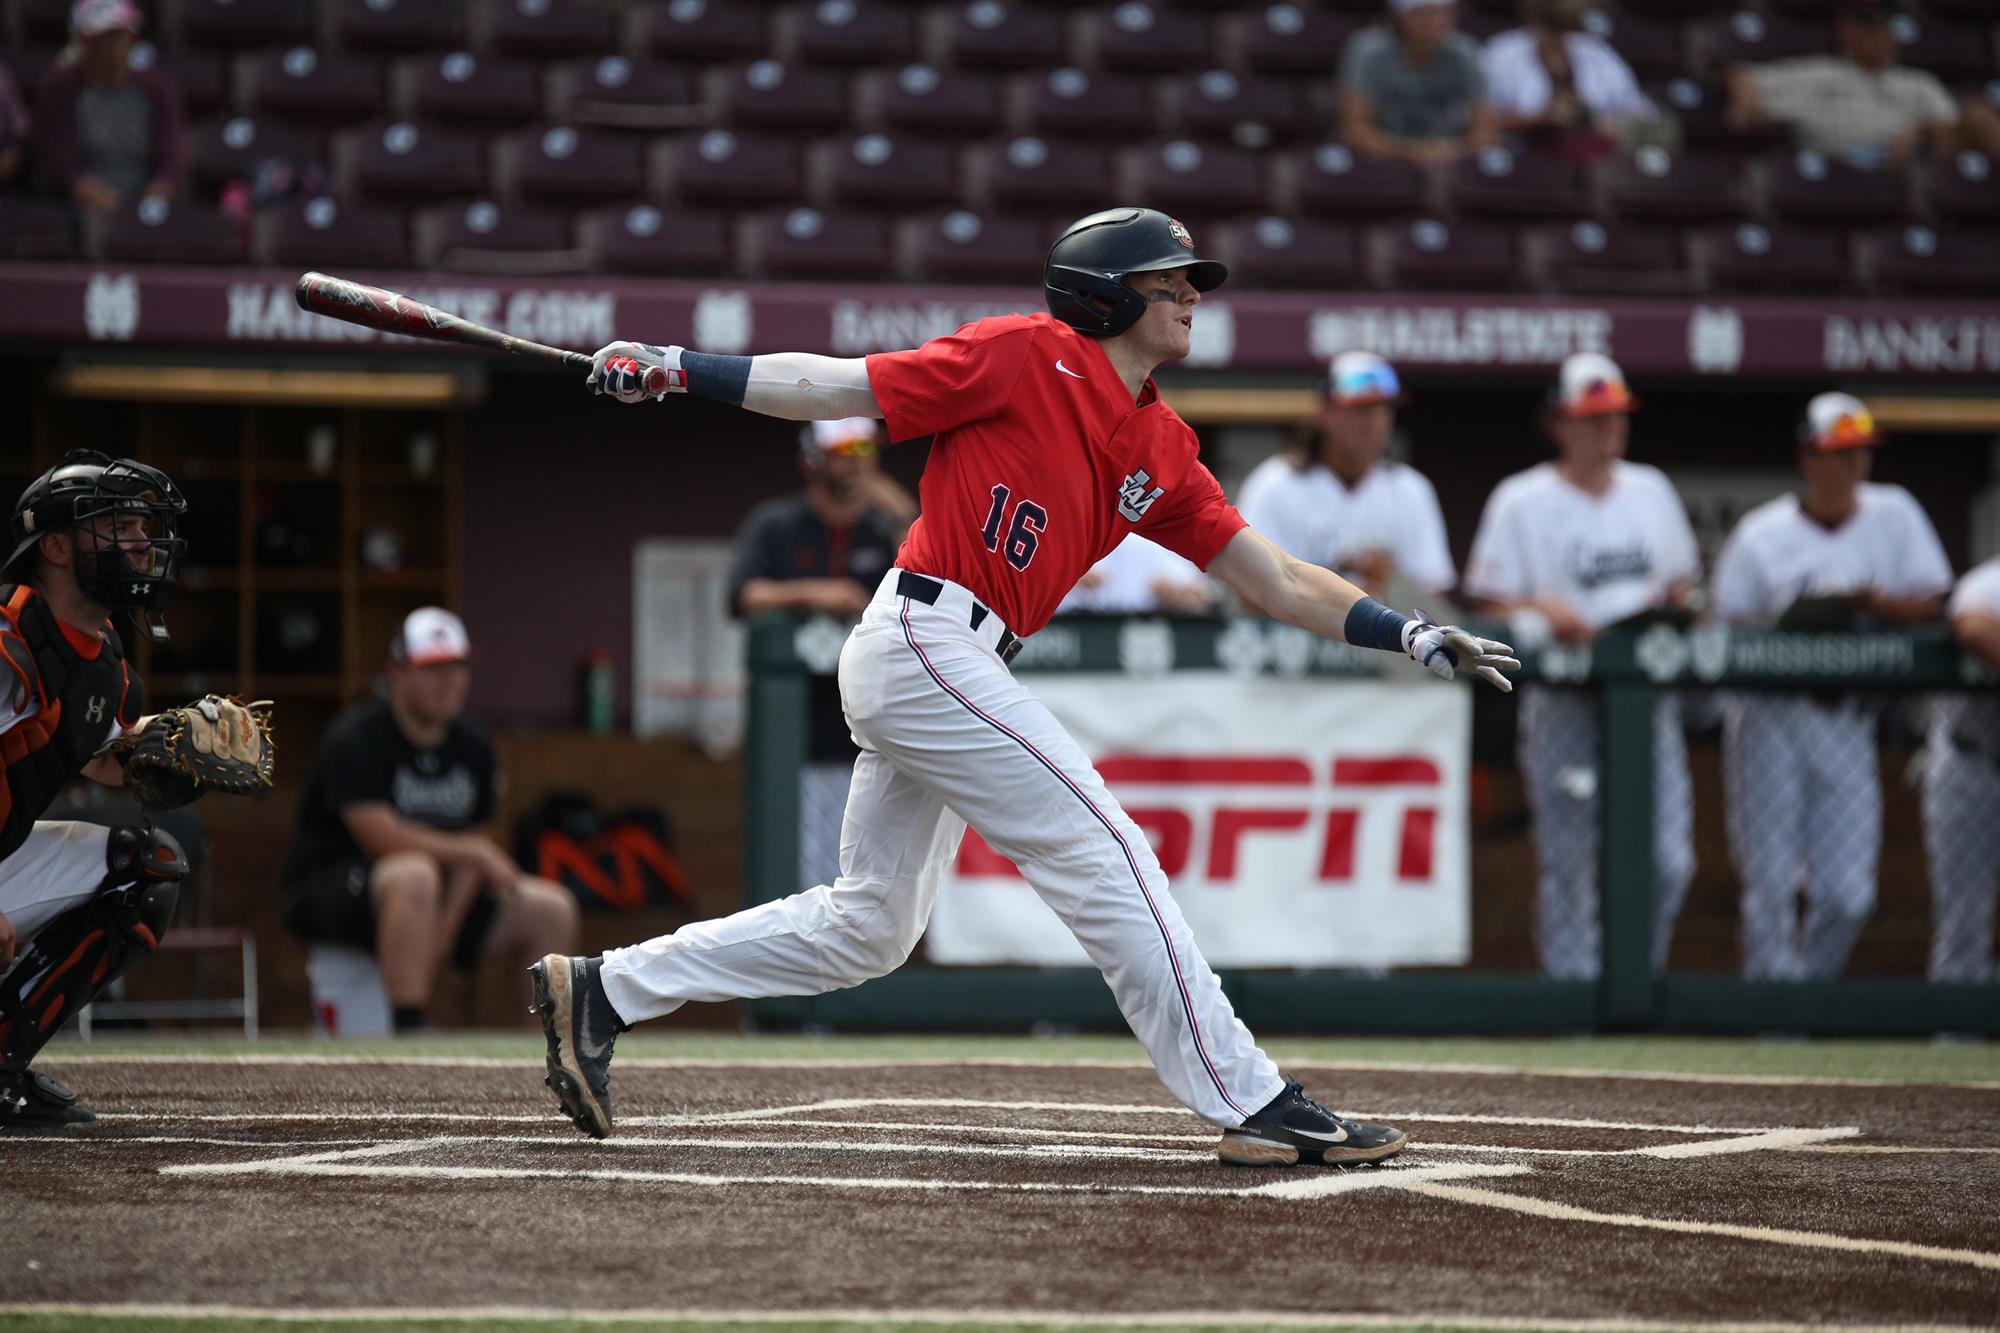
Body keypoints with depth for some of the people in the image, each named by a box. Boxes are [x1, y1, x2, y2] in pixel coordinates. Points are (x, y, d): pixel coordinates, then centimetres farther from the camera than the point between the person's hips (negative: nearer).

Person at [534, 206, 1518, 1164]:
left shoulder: (1161, 450, 14)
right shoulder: (1027, 356, -7)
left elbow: (1275, 581, 14)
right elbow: (838, 387, -5)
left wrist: (1414, 637, 5)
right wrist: (673, 367, -11)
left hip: (927, 669, 9)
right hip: (925, 642, -9)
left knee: (868, 927, 15)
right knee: (1105, 855, -10)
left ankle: (603, 991, 21)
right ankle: (1253, 1109, -9)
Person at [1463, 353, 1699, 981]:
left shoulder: (1652, 491, 16)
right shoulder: (1520, 503, 1)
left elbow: (1683, 576, 24)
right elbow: (1488, 601, -1)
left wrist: (1672, 602, 2)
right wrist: (1544, 611, -19)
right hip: (1564, 704, -4)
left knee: (1668, 861, -3)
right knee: (1571, 864, -4)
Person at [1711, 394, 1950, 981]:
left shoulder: (1893, 515, 5)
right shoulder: (1760, 535, -1)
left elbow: (1933, 603, 4)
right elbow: (1724, 629, 1)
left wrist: (1866, 600, -14)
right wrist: (1787, 622, -18)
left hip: (1847, 723, 2)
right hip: (1768, 717, -2)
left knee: (1848, 894, -2)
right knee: (1772, 884, -6)